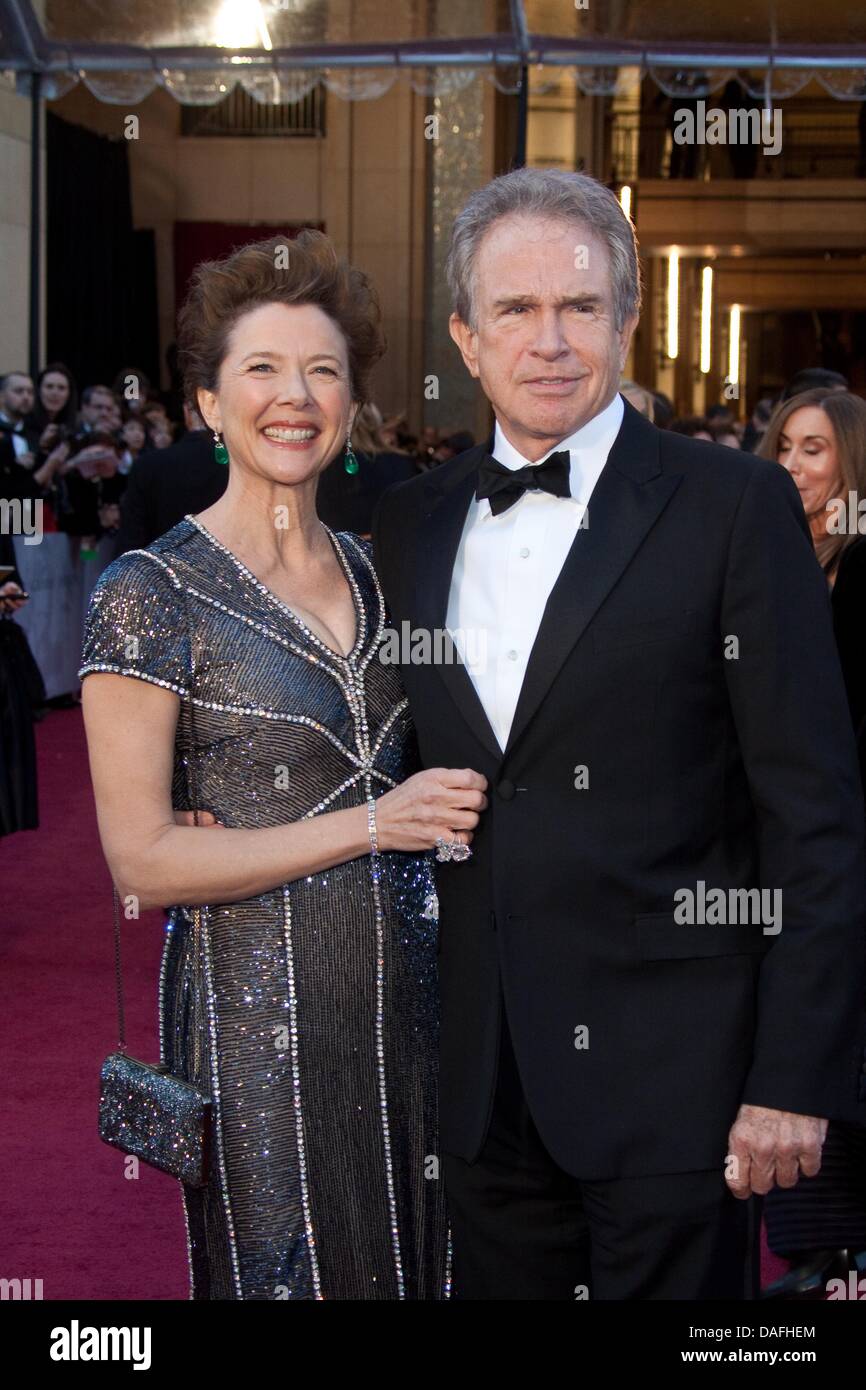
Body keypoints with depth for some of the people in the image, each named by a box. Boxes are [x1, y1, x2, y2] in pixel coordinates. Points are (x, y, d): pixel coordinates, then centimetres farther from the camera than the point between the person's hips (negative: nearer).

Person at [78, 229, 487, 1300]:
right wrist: (370, 823, -16)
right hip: (256, 1002, -6)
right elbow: (140, 860, -15)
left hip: (401, 989, 6)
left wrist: (444, 807, -3)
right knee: (282, 1266, 8)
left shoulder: (371, 570, 8)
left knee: (408, 1258, 16)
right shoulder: (152, 591, -11)